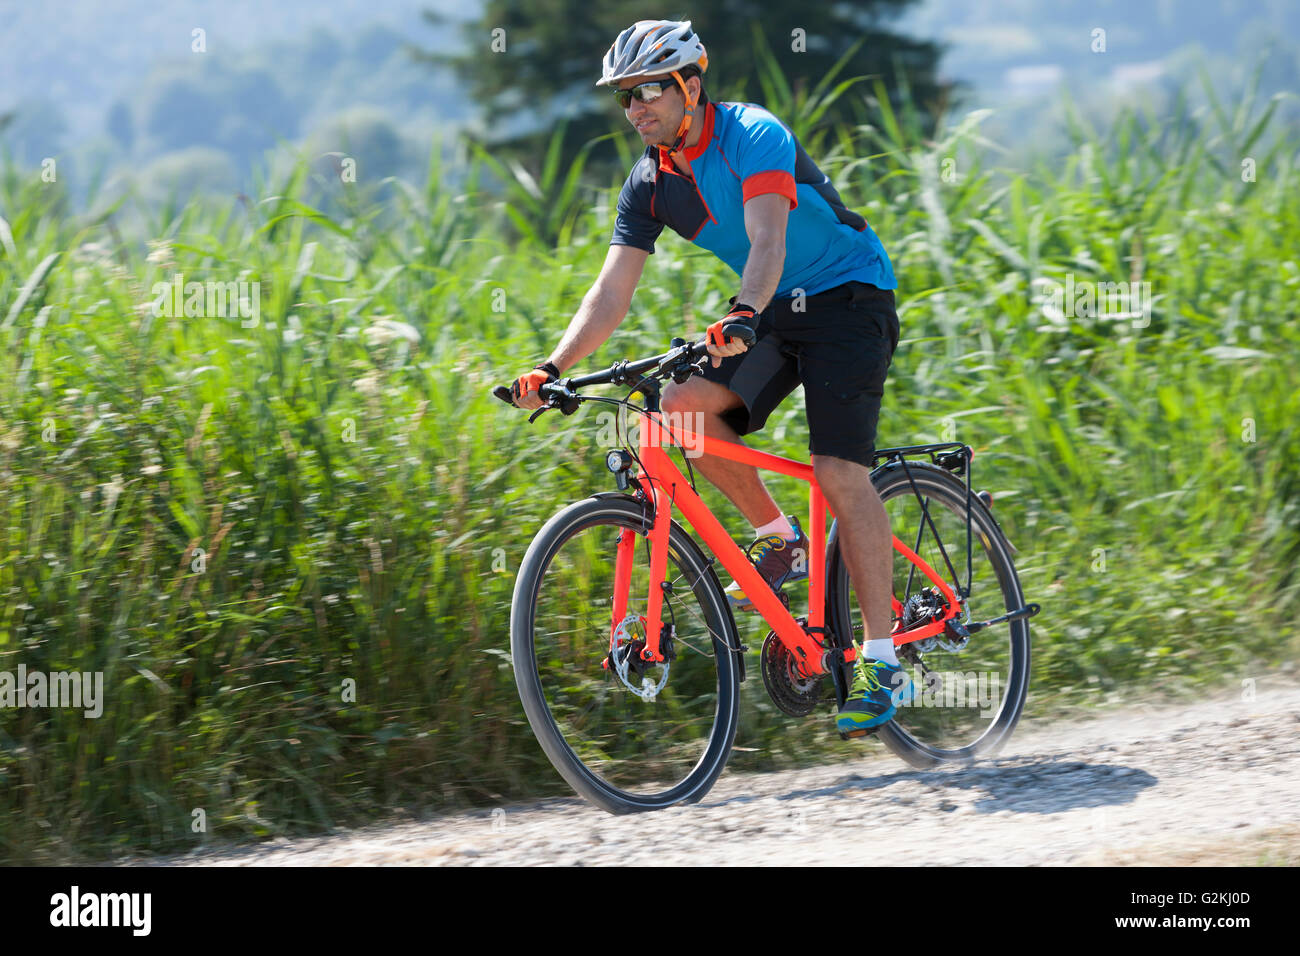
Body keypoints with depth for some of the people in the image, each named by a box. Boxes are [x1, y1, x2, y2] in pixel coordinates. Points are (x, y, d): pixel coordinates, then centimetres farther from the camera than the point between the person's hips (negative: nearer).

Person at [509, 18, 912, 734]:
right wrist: (553, 368, -19)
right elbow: (612, 290, -5)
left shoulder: (752, 136, -20)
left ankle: (881, 663, -15)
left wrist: (740, 316, -54)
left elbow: (768, 240, -35)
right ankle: (780, 540, 2)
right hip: (773, 311, 7)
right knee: (684, 408, -18)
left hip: (848, 298, -7)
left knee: (841, 474, -18)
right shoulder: (651, 183, -1)